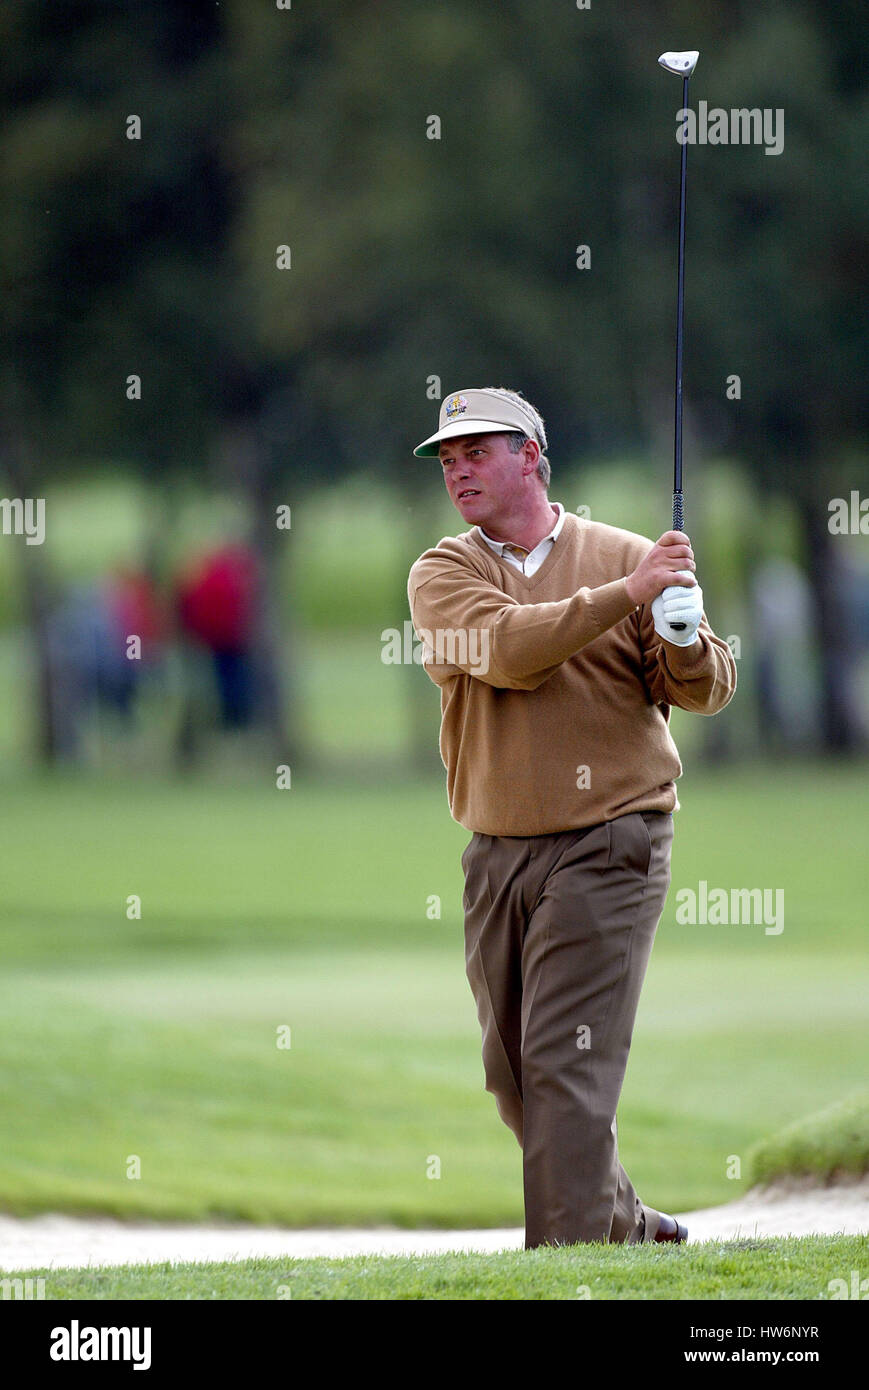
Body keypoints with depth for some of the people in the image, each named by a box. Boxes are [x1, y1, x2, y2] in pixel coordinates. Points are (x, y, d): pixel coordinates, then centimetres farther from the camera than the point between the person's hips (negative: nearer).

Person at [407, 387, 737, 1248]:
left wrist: (683, 637, -21)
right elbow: (505, 652, -15)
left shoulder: (630, 557, 3)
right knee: (515, 1075, 10)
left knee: (568, 1067, -13)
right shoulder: (442, 574, 5)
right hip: (496, 855, 4)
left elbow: (707, 690, 1)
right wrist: (625, 596, -21)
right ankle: (625, 1228, 28)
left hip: (607, 846, -4)